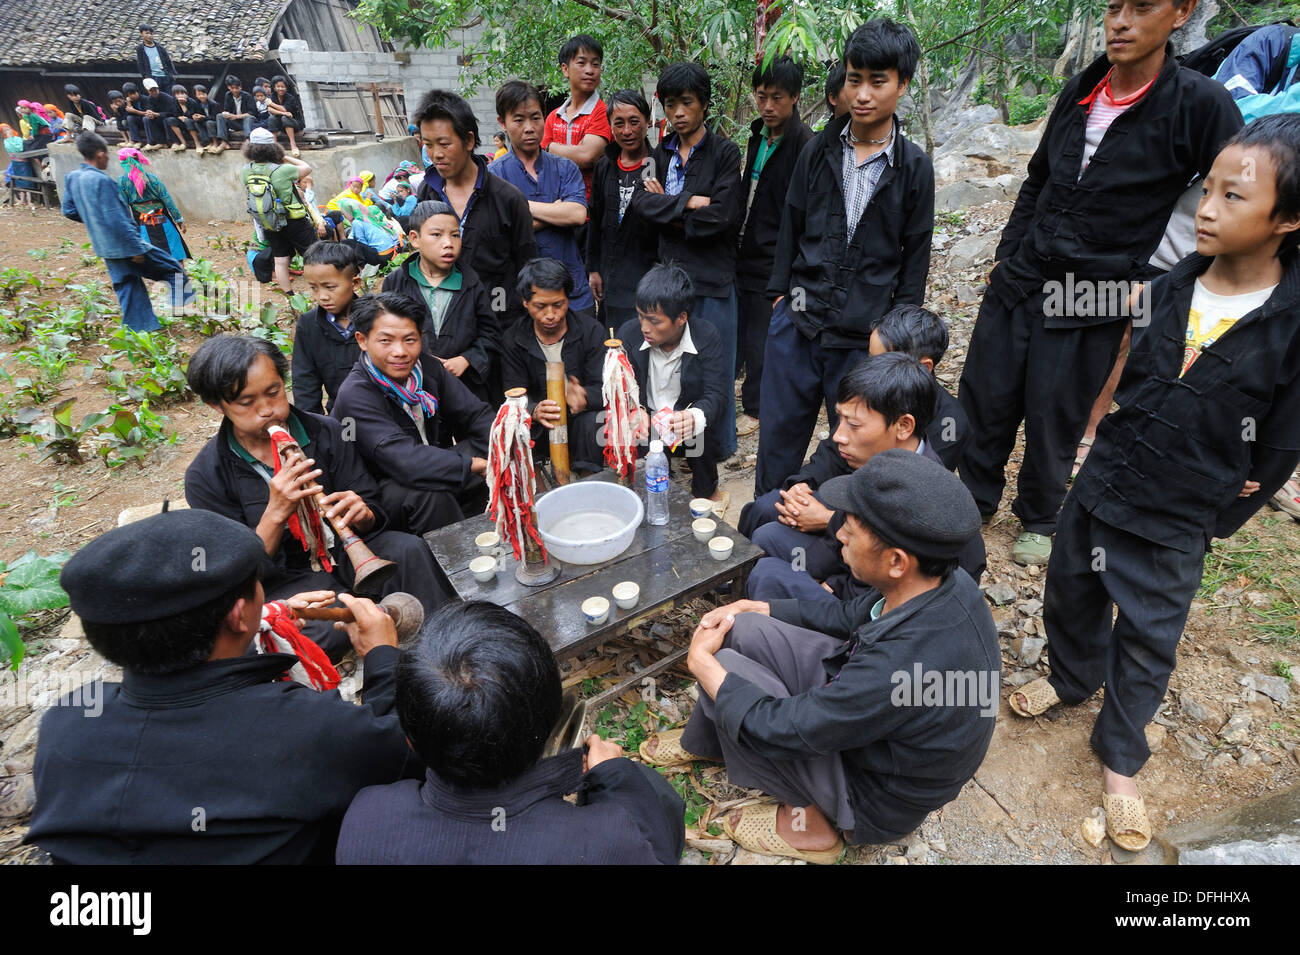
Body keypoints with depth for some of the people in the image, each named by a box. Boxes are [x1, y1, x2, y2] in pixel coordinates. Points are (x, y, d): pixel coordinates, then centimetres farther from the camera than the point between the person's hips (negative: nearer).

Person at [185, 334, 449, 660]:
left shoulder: (326, 432, -2)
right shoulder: (205, 476, -6)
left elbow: (376, 511, 1)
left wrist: (362, 514, -24)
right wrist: (275, 513, -24)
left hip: (344, 553, 3)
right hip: (284, 578, -2)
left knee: (409, 549, -29)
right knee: (323, 632, -36)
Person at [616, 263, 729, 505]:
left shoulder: (707, 337, -13)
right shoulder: (629, 333, -8)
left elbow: (717, 393, -19)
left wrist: (695, 417, -42)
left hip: (689, 422, -1)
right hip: (646, 421, 1)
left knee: (704, 431, -32)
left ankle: (706, 491, 1)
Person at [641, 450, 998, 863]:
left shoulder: (907, 666, -41)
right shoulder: (947, 581, -16)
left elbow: (774, 729, -29)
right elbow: (854, 617, 4)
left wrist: (701, 661, -13)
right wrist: (755, 608, 2)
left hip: (875, 797, -7)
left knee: (725, 667, -13)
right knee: (741, 630, -3)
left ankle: (806, 821, 8)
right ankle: (700, 742, 24)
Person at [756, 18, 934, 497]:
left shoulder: (914, 167, 1)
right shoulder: (818, 151, 5)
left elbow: (916, 254, 5)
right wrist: (779, 291, 8)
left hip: (865, 335, -1)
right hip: (797, 320, 2)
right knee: (778, 431, 9)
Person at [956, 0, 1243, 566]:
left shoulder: (1199, 104, -8)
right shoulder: (1080, 91, 7)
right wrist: (1006, 254, 14)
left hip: (1091, 305, -4)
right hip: (1018, 281, 5)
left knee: (1054, 420, 6)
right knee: (984, 399, 9)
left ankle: (1039, 520, 30)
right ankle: (973, 500, 30)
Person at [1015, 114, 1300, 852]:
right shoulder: (1170, 289, -6)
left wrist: (1217, 521, -2)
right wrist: (1117, 450, 6)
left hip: (1175, 523, -3)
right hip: (1100, 483, 4)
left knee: (1147, 640, 12)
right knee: (1071, 593, 20)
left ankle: (1120, 756, 34)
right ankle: (1072, 679, 49)